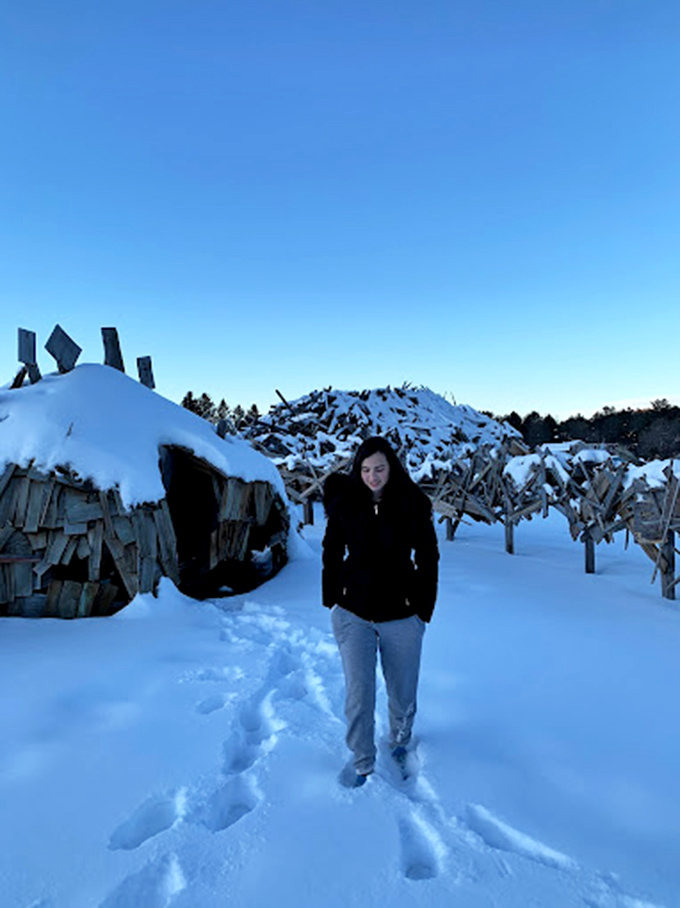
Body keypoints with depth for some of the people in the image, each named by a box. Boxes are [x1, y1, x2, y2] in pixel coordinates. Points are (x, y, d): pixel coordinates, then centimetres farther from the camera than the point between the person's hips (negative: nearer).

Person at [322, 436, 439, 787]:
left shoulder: (412, 504, -9)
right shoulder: (344, 503, -5)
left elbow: (428, 558, -1)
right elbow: (332, 554, 6)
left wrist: (424, 610, -1)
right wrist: (332, 602, 5)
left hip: (401, 616, 0)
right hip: (353, 614, 1)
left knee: (402, 695, 15)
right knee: (358, 693, 4)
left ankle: (399, 747, 45)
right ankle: (362, 761, 29)